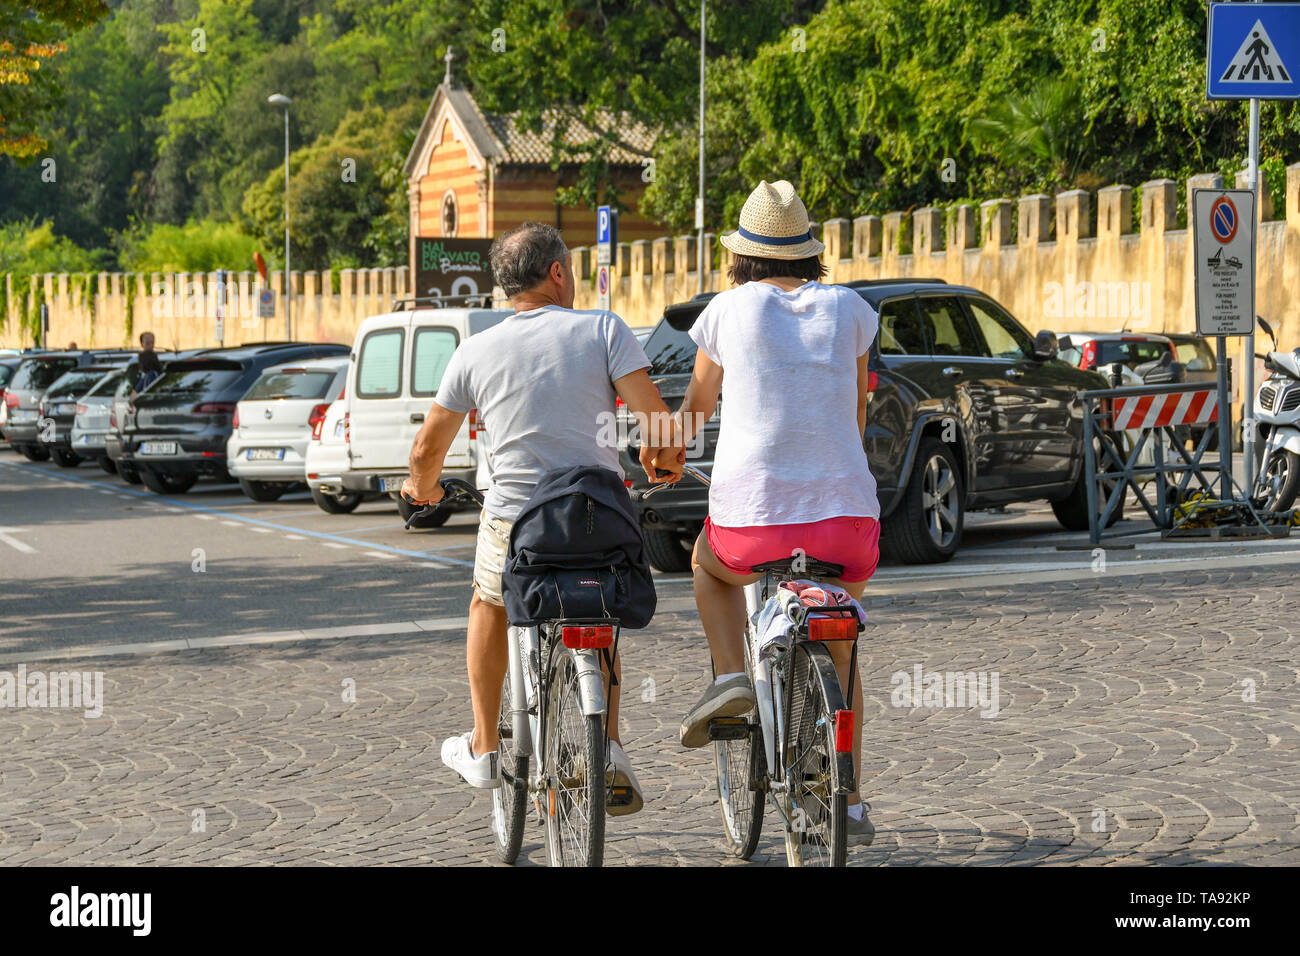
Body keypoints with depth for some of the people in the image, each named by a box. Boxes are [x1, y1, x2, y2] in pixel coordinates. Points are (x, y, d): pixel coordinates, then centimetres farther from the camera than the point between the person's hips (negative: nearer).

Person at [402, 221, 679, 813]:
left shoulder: (475, 352, 1)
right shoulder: (604, 331, -4)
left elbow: (428, 448, 11)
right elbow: (656, 421, -11)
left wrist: (422, 487, 33)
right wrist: (658, 462, 12)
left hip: (514, 525, 0)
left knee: (489, 606, 31)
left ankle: (482, 749, 33)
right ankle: (608, 745, 7)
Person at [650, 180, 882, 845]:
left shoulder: (729, 309, 5)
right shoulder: (848, 308, 9)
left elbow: (698, 399, 22)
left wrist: (672, 442, 44)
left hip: (754, 512, -2)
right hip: (846, 510, 2)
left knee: (711, 564, 34)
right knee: (839, 653, 24)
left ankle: (730, 678, 11)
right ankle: (849, 804, 19)